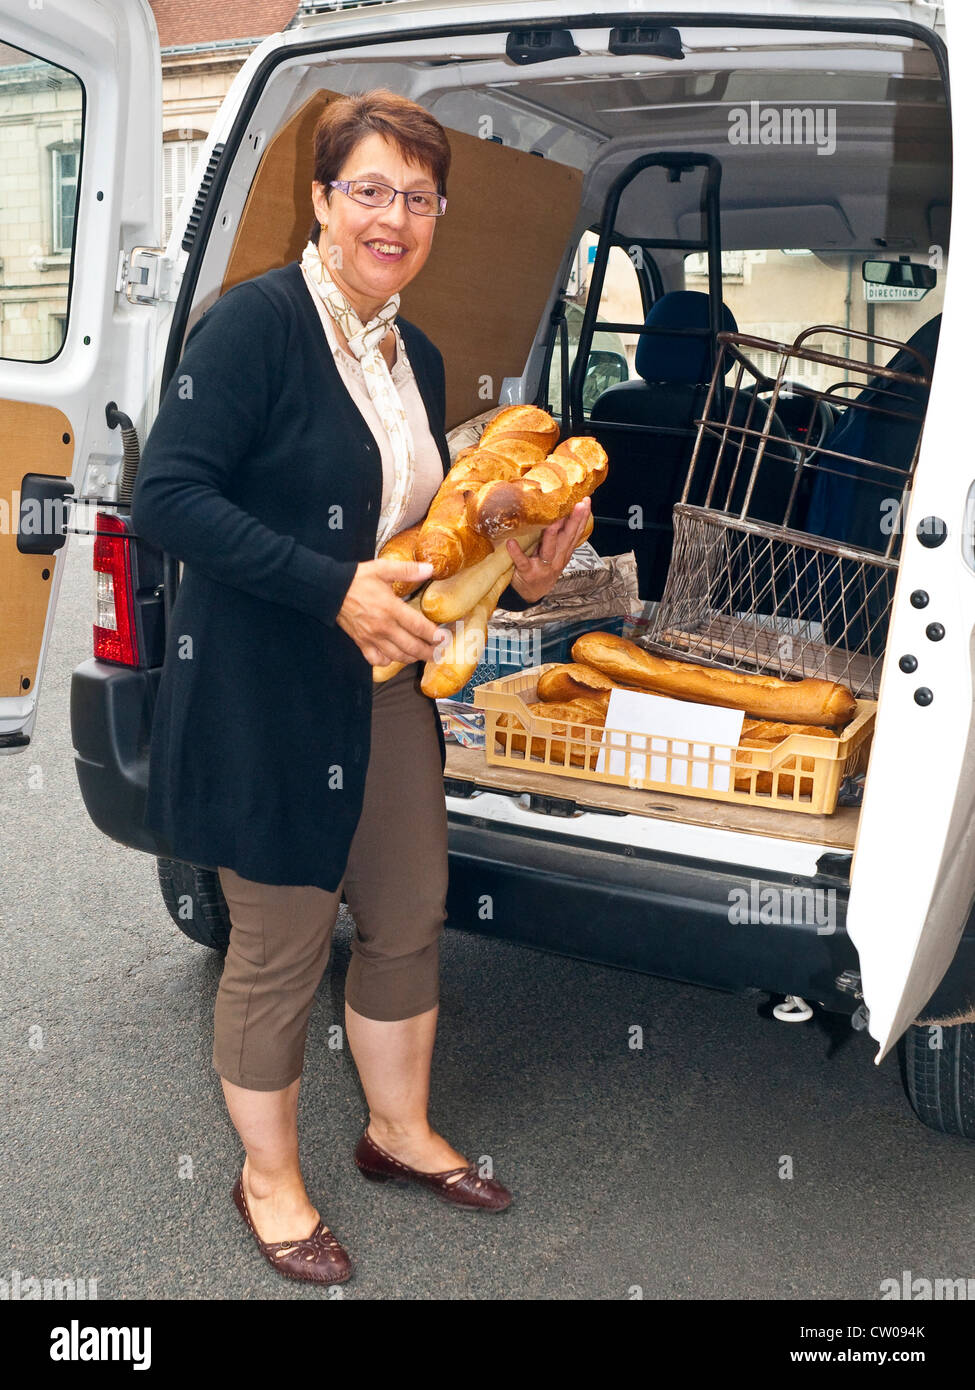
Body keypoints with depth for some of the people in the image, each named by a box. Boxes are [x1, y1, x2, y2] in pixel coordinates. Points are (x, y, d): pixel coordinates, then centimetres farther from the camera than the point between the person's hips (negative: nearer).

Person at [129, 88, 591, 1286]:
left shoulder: (415, 357, 10)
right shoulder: (257, 321, -14)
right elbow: (166, 497, -22)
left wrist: (513, 574, 1)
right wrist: (334, 588, -27)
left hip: (388, 688, 8)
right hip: (263, 698, -8)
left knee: (408, 919, 18)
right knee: (279, 946, 7)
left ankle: (400, 1130, 42)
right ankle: (268, 1179, 31)